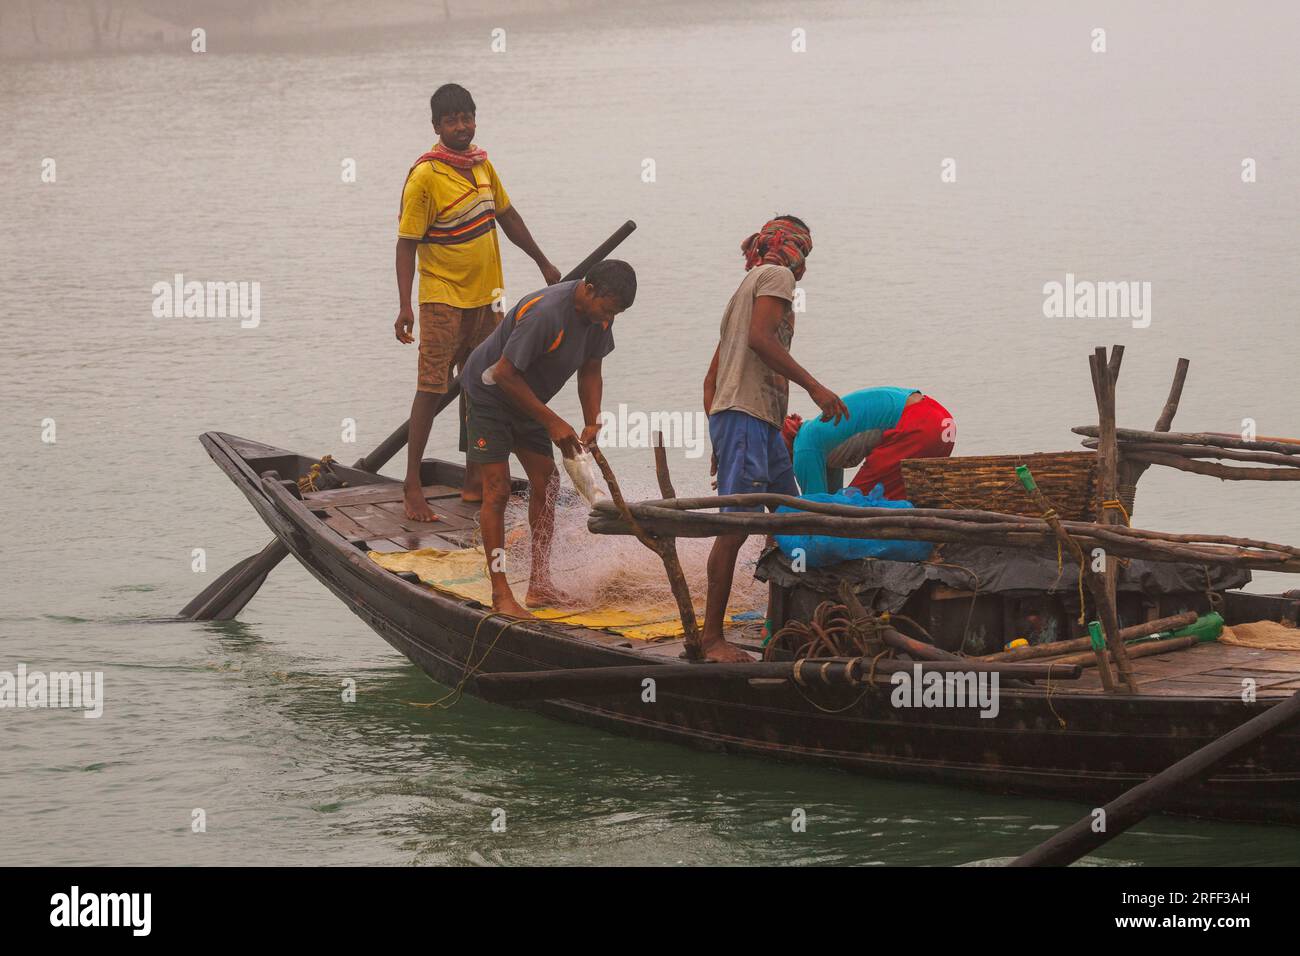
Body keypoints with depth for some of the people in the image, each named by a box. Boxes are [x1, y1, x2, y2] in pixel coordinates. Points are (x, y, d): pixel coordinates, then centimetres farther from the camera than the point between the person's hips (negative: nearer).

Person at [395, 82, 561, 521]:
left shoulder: (481, 164, 5)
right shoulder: (425, 176, -16)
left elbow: (507, 215, 20)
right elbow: (407, 243, -16)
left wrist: (543, 262, 25)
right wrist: (404, 306, -22)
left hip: (485, 297, 7)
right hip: (443, 299, -7)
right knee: (431, 389, -7)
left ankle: (474, 481, 20)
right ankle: (412, 488, -5)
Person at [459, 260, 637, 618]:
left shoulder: (599, 314, -9)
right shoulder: (545, 313, -36)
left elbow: (590, 370, 4)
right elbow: (504, 374, -31)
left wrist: (592, 424, -10)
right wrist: (552, 423, -26)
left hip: (526, 398, 9)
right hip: (489, 392, -8)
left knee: (546, 483, 5)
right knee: (497, 490, -11)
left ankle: (539, 585, 12)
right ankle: (500, 594, -9)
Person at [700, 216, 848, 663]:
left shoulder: (748, 286, 29)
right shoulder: (775, 275, 2)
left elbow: (712, 377, 26)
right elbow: (760, 338, -16)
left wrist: (719, 441, 24)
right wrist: (814, 387, -17)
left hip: (763, 425, 10)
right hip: (746, 414, -10)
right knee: (736, 525, -15)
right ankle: (712, 637, -19)